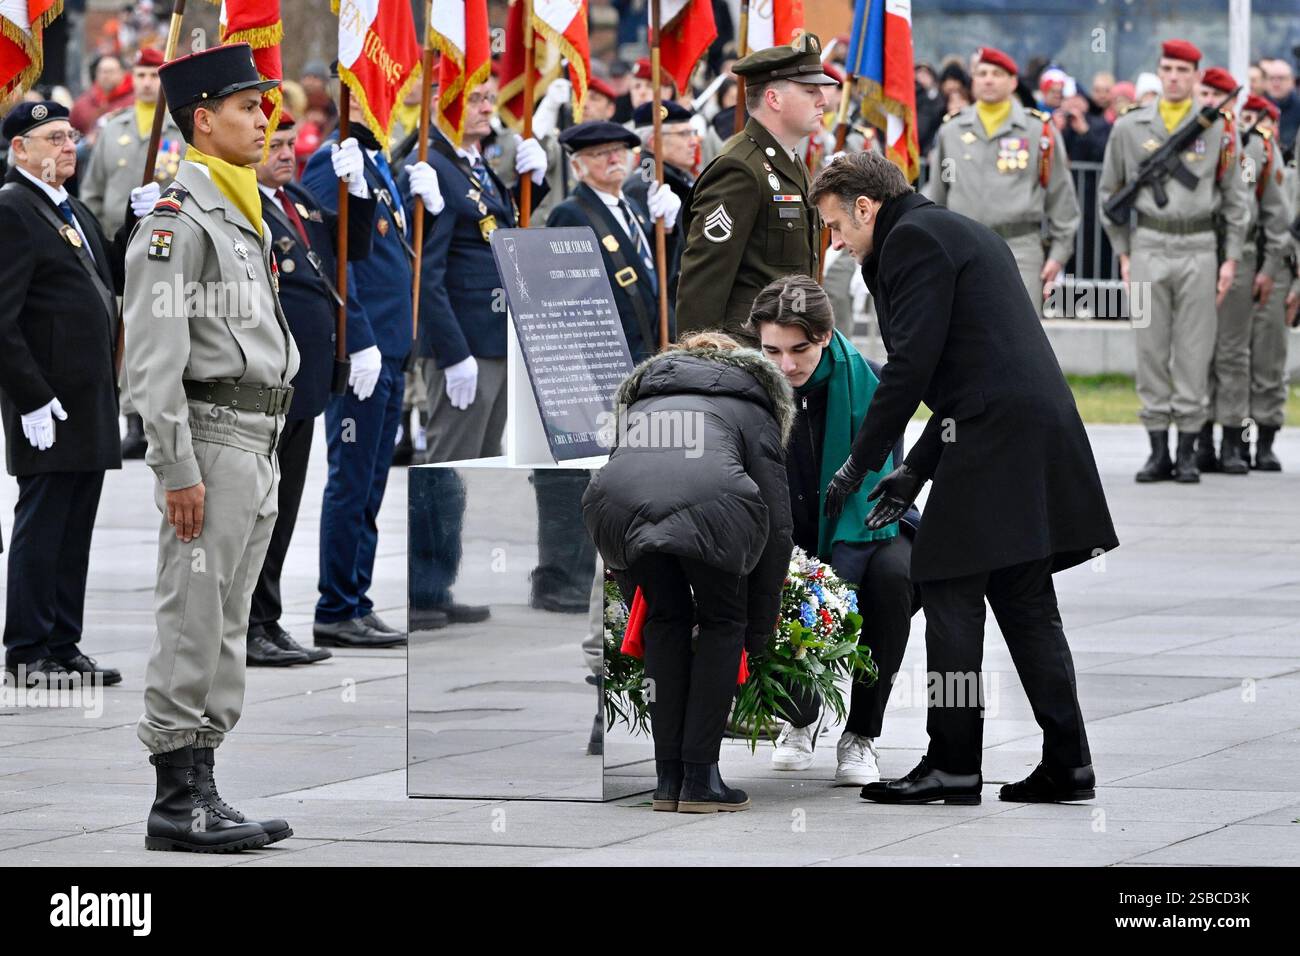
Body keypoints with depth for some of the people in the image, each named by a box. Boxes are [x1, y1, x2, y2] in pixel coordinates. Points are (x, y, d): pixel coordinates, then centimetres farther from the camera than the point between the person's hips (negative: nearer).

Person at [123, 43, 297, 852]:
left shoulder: (244, 218, 19)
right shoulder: (177, 220, -11)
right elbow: (154, 359, -17)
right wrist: (179, 472, -21)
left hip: (258, 448, 10)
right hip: (211, 443, -10)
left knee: (226, 630, 10)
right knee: (192, 625, -7)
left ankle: (202, 791, 14)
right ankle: (177, 802, -5)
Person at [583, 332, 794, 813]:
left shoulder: (642, 399, 43)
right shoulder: (751, 408, 34)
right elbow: (777, 524, 26)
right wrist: (760, 628, 31)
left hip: (615, 500, 3)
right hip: (711, 499, -2)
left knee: (666, 621, 27)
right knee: (723, 623, 22)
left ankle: (668, 779, 24)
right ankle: (700, 778, 17)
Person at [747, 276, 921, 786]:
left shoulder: (868, 382, -18)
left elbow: (874, 486, -23)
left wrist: (838, 579, -37)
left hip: (869, 533, -2)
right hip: (793, 537, 2)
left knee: (890, 575, -35)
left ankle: (861, 735, -17)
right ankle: (801, 716, 7)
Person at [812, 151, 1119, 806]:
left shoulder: (913, 238, -4)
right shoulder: (959, 232, 27)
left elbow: (912, 363, -12)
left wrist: (860, 464, -6)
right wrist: (915, 470, 22)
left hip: (995, 438, -10)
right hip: (1042, 431, 10)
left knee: (950, 592, -4)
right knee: (1026, 601, 11)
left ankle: (951, 765, -5)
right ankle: (1066, 764, 9)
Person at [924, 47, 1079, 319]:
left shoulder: (1040, 131, 2)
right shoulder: (951, 130, 10)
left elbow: (1061, 196, 5)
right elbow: (936, 194, 18)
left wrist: (1059, 253, 2)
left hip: (1020, 249, -3)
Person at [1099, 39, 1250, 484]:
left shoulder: (1217, 129, 3)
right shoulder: (1129, 127, 5)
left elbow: (1235, 197, 8)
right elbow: (1109, 193, 12)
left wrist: (1231, 258, 2)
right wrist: (1123, 254, 7)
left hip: (1199, 250, -1)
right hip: (1148, 247, 1)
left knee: (1194, 354, 0)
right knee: (1151, 354, 1)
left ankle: (1187, 452, 5)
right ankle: (1158, 451, 7)